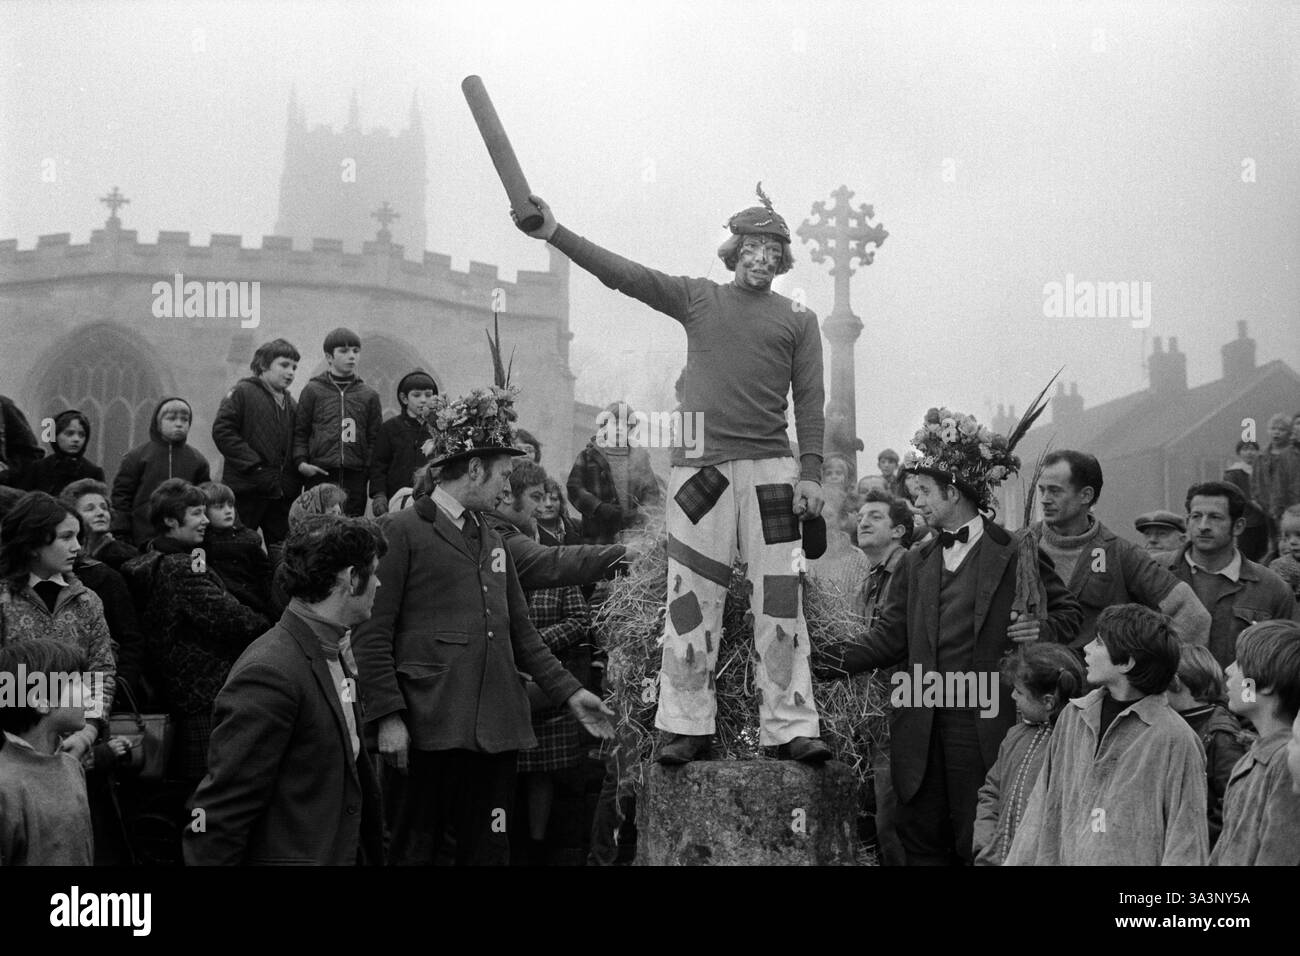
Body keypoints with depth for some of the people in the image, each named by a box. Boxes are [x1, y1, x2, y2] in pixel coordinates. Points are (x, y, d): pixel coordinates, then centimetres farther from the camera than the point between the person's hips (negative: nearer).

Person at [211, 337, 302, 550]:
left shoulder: (291, 405, 19)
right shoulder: (243, 393, -2)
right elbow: (222, 431, -11)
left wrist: (293, 484, 4)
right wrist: (254, 466, -16)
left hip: (282, 493, 6)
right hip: (246, 490, -6)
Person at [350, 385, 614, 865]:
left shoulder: (492, 540, 19)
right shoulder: (402, 532, -4)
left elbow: (520, 632, 23)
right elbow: (372, 634, -9)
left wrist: (568, 692, 14)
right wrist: (388, 716, -15)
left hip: (496, 731, 7)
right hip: (427, 732, -7)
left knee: (490, 851, 7)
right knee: (414, 851, 0)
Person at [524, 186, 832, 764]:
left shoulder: (798, 320, 12)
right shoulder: (697, 298, 11)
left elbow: (810, 401, 9)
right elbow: (621, 273, 3)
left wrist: (811, 473, -2)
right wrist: (555, 234, -8)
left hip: (770, 466, 0)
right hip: (700, 462, 0)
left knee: (779, 597, -3)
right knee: (691, 598, -1)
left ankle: (788, 727, 1)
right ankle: (688, 727, 5)